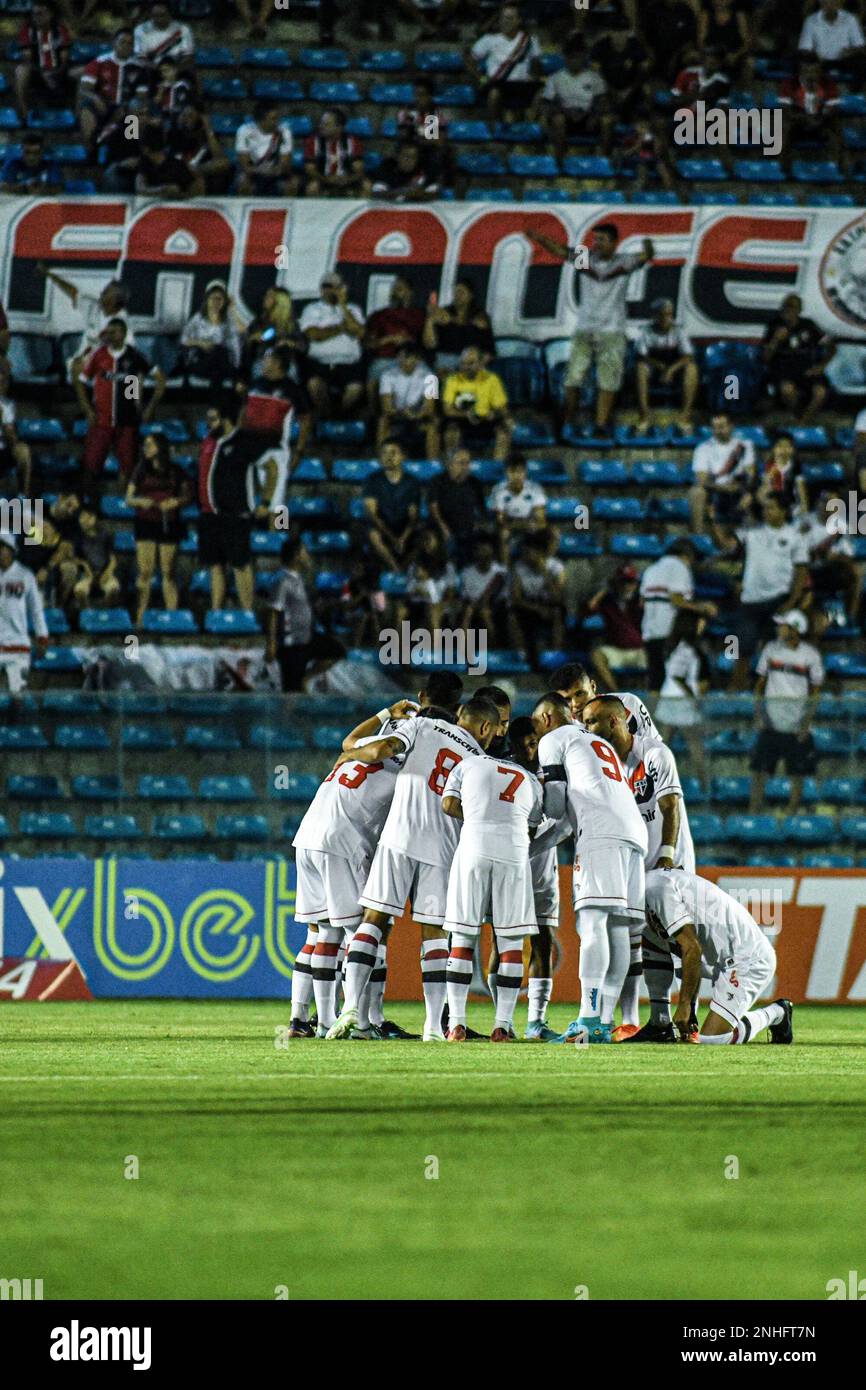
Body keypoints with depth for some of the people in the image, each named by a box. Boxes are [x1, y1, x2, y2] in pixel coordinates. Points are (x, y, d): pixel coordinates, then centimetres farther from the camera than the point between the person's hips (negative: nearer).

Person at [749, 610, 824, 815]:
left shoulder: (810, 655, -3)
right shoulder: (771, 649, 4)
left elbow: (816, 690, 0)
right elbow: (761, 682, 10)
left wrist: (807, 721, -8)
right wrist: (758, 714, 1)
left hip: (797, 726, -2)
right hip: (771, 723, 2)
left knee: (797, 775, 3)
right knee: (760, 770, -4)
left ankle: (792, 812, 14)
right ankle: (753, 814, 0)